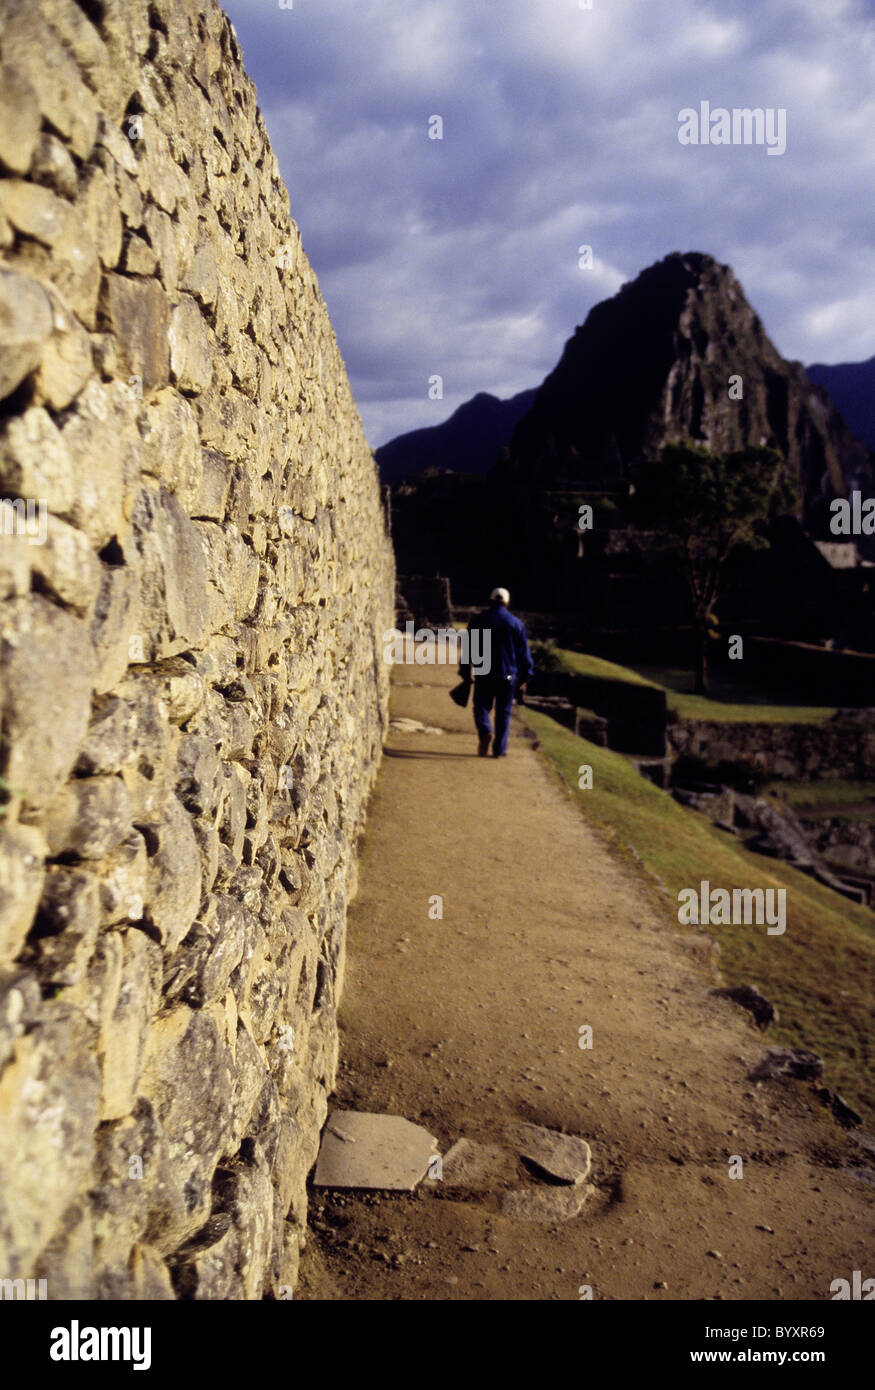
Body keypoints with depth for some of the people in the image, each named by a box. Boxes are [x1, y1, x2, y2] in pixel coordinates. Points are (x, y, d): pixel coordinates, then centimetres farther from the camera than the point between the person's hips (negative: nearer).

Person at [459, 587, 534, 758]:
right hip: (508, 676, 0)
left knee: (481, 707, 11)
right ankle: (499, 749, 5)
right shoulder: (516, 623, 4)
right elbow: (524, 653, 4)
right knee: (503, 712, 7)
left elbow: (468, 649, 2)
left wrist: (465, 673, 8)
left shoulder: (477, 621, 3)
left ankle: (485, 731, -18)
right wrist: (524, 677, 10)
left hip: (483, 674, 0)